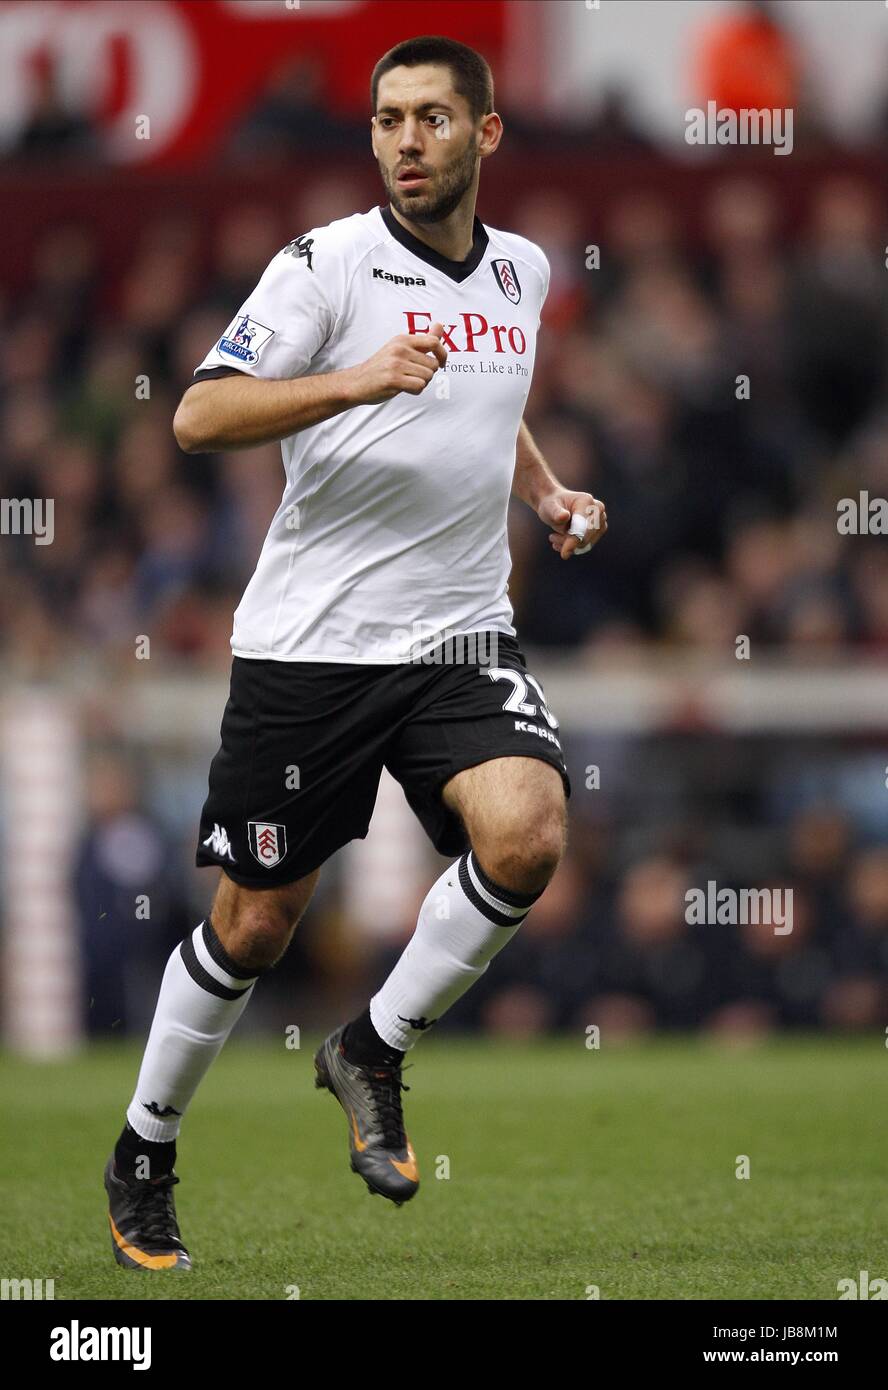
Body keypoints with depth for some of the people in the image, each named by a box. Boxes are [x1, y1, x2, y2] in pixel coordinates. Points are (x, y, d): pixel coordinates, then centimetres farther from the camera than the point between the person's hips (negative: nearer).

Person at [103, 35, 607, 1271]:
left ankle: (374, 1053, 0)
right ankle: (144, 1155, 25)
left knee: (526, 836, -23)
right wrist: (357, 381, -30)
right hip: (310, 645, -4)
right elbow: (199, 417, -19)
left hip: (461, 637, 4)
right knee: (255, 925, 3)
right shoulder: (329, 264, -8)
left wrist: (548, 494, 12)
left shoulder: (521, 272, 10)